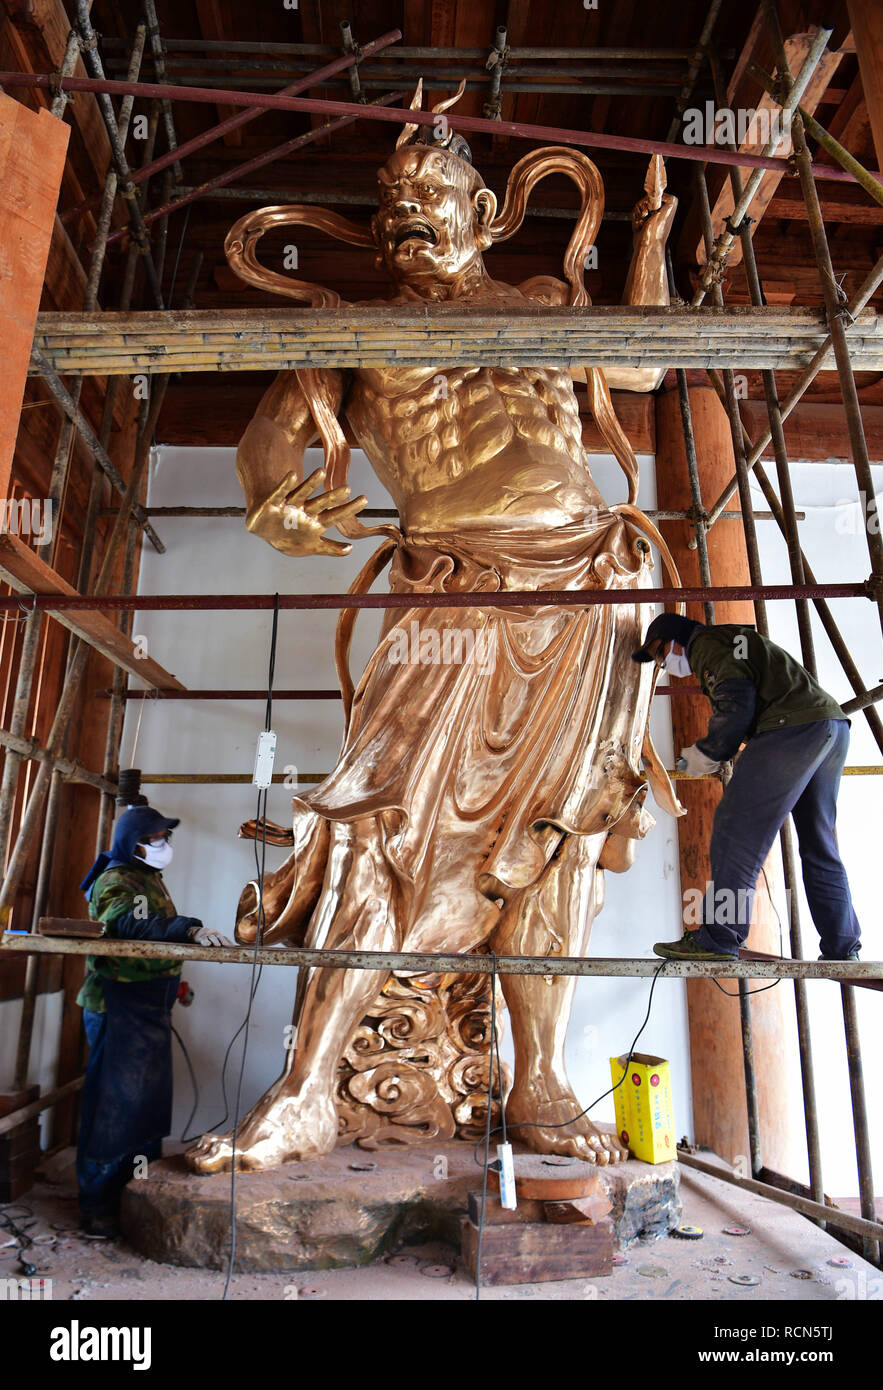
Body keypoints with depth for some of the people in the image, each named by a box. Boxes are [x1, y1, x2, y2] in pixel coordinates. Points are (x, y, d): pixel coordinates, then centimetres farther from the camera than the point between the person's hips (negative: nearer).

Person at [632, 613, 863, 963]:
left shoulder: (705, 642, 2)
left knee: (738, 826, -11)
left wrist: (705, 753, -1)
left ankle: (718, 938, -14)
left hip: (794, 726, -10)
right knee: (820, 846, 14)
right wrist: (712, 751, 19)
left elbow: (737, 703, -13)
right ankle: (842, 949, 17)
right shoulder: (736, 641, 33)